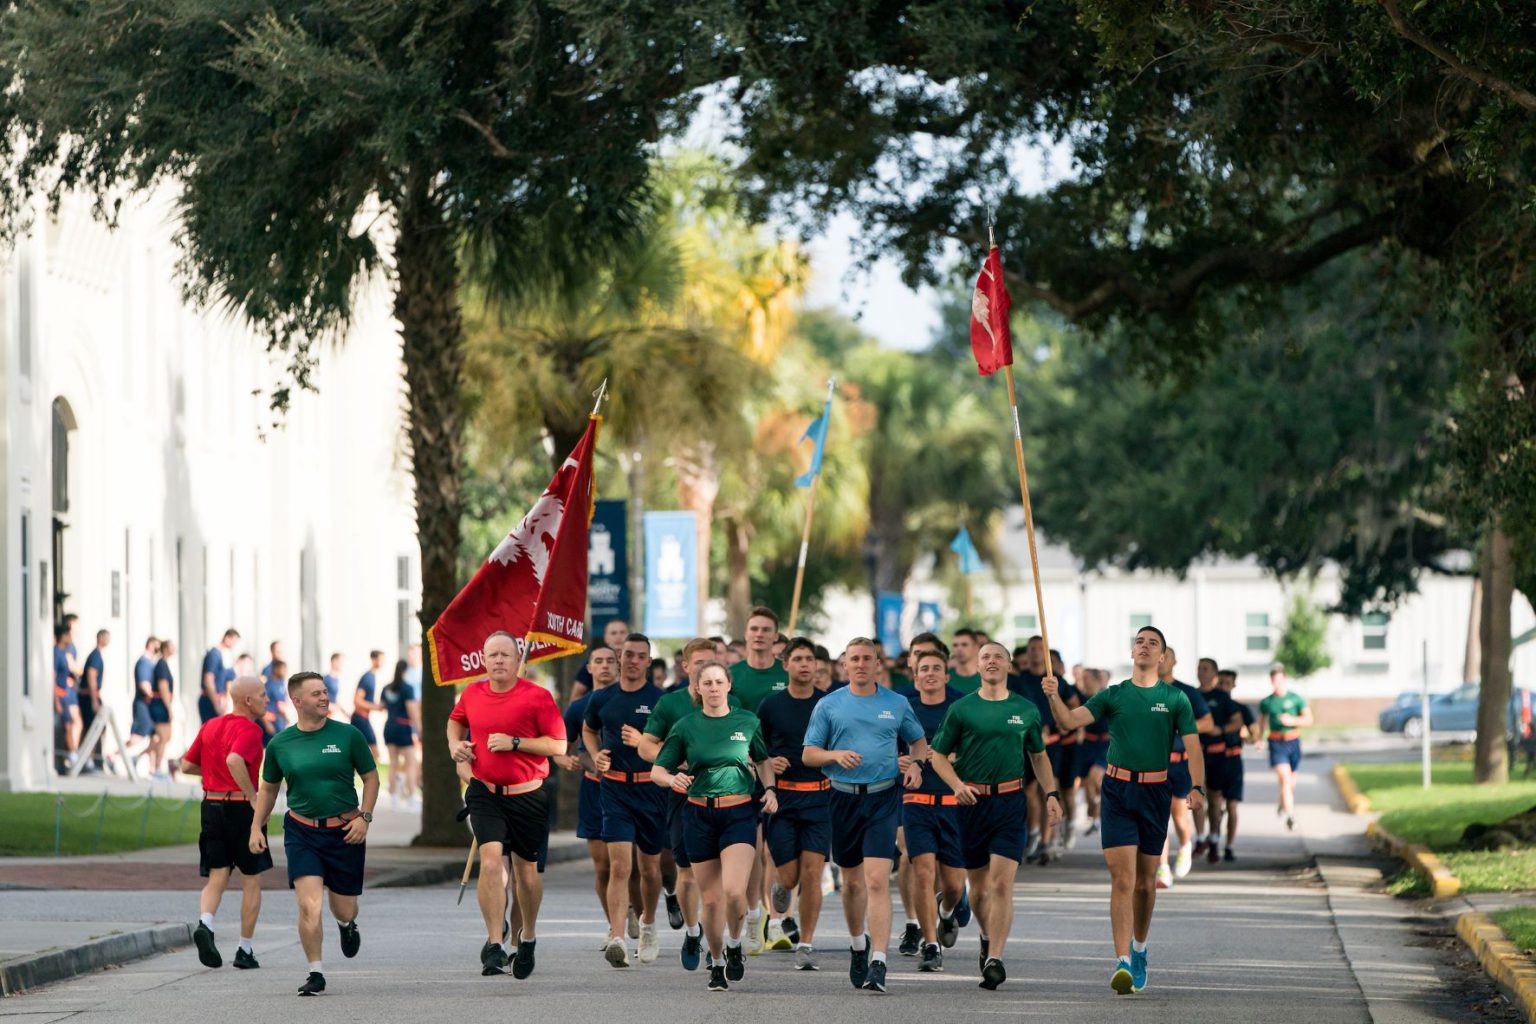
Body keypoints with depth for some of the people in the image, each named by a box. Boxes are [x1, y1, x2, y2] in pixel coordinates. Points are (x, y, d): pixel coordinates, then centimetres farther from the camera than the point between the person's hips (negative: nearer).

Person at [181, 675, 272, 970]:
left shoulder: (210, 726, 11)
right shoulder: (249, 729, -12)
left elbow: (187, 765, 15)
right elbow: (234, 760, -30)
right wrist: (253, 797, -23)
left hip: (211, 805, 6)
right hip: (241, 808, -6)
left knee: (216, 879, 5)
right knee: (251, 882, 8)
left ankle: (205, 925, -24)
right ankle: (245, 951, 11)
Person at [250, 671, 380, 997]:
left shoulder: (348, 735, -3)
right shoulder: (280, 744, 2)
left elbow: (371, 777, 6)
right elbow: (268, 788, 16)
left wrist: (364, 817, -6)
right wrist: (256, 827, 10)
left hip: (344, 832, 0)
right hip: (301, 832, 0)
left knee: (344, 908, 9)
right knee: (309, 905, -15)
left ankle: (347, 924, 48)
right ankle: (316, 973, -4)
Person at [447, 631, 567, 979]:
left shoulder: (537, 696, -9)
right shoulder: (472, 694, 4)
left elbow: (558, 745, -11)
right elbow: (456, 720, 28)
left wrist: (514, 742, -18)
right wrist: (455, 743, 7)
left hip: (528, 796, -1)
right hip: (485, 794, 2)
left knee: (526, 870, 10)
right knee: (491, 859, -18)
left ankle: (528, 936, 35)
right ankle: (493, 944, -18)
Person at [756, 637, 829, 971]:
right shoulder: (770, 705, 3)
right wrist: (768, 763, -10)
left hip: (819, 796, 0)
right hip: (781, 797, 0)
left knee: (812, 872, -9)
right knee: (789, 877, -2)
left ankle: (806, 944, 1)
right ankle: (778, 897, 35)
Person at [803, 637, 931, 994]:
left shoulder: (897, 704, 7)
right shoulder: (829, 705, 5)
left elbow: (918, 740, 21)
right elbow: (808, 754, 4)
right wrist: (835, 755, -15)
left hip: (883, 798, -2)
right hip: (843, 799, 2)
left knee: (877, 880, -14)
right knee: (852, 880, 14)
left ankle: (879, 963, -19)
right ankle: (858, 944, 39)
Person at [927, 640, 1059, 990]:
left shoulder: (1026, 710, 8)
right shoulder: (962, 709, 2)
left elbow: (1039, 756, 19)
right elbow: (939, 756, 5)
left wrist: (1051, 794, 7)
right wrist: (956, 785, -12)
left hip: (1011, 803, 0)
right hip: (972, 803, 0)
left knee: (1002, 883, -13)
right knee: (978, 885, 9)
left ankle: (994, 959, -14)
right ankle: (988, 937, 38)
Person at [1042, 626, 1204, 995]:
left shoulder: (1175, 699, 4)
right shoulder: (1112, 695, 6)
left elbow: (1192, 746, -3)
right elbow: (1069, 721, -1)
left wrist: (1197, 788, -18)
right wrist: (1054, 697, -21)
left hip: (1154, 793, 1)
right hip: (1116, 791, -1)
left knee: (1145, 881, 10)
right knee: (1122, 877, -11)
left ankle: (1139, 952, 30)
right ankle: (1123, 962, -18)